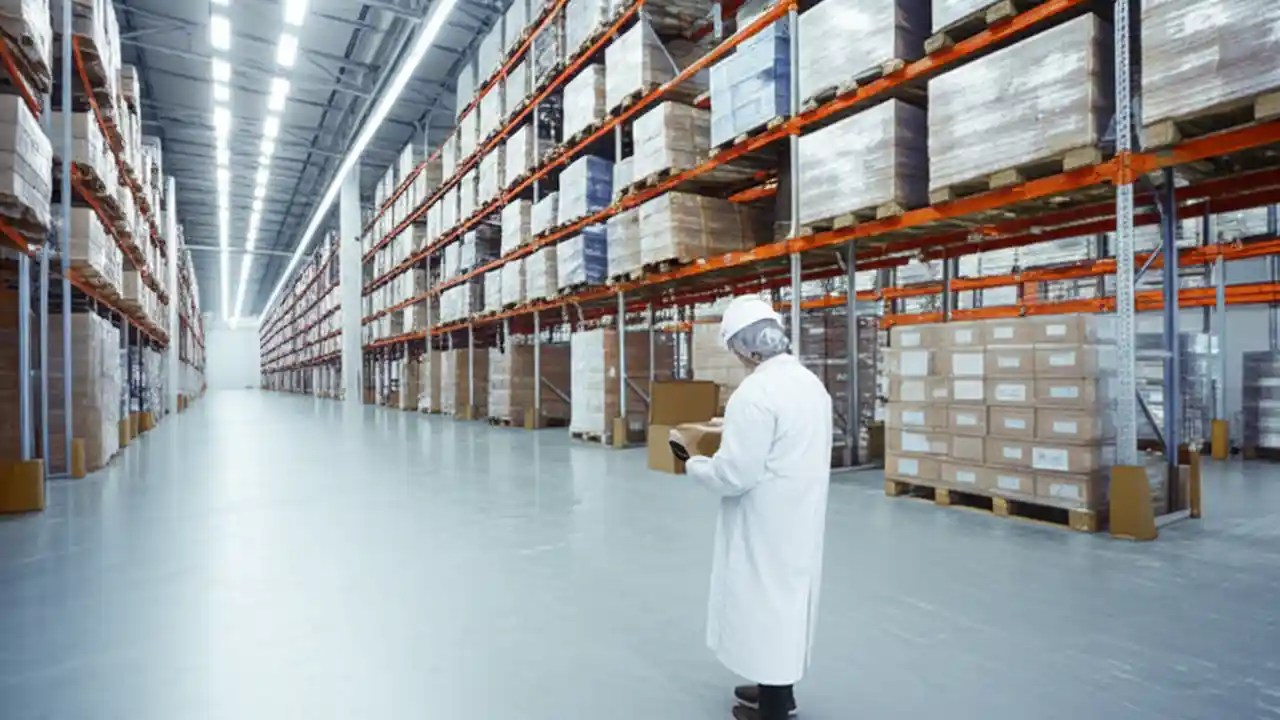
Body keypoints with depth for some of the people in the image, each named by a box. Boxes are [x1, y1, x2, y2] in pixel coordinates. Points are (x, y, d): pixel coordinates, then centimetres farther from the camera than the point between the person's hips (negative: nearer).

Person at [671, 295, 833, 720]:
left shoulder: (755, 393, -25)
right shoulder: (811, 382, 4)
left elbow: (732, 476, -25)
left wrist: (691, 464, -8)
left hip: (768, 526, -9)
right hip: (801, 518, 9)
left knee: (766, 602, 8)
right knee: (786, 598, 21)